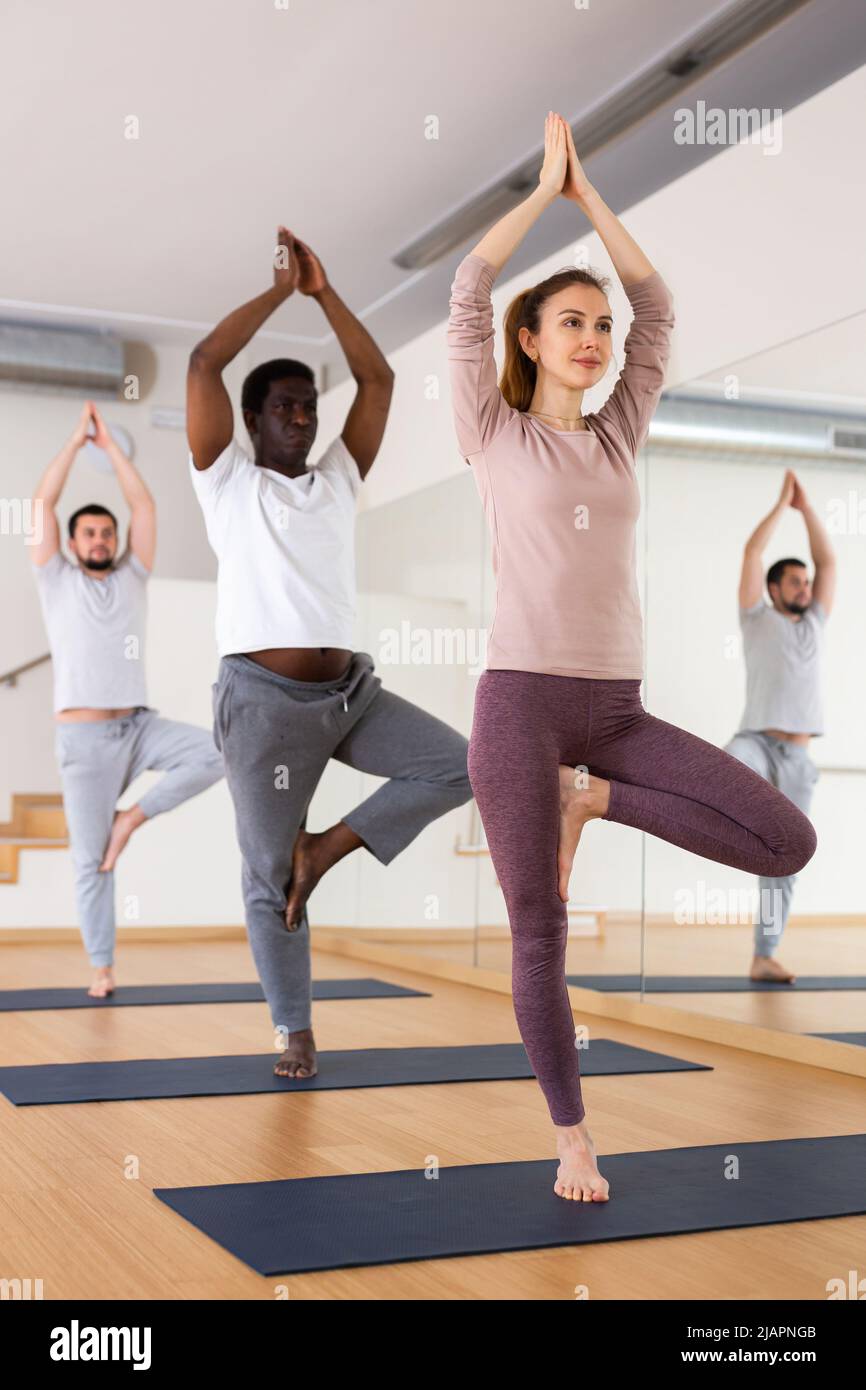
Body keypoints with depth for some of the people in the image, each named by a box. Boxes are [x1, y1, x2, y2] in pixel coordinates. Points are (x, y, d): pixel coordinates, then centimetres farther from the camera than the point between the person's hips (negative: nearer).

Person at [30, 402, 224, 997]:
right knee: (90, 859, -1)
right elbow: (44, 502, 0)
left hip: (140, 725, 3)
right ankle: (103, 967, 10)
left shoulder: (132, 579, 12)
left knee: (214, 753, -24)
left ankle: (133, 817, -5)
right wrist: (76, 440, 5)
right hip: (84, 737, -2)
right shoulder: (57, 582, 7)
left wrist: (110, 444, 8)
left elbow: (145, 505, 6)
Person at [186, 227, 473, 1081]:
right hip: (264, 699, -4)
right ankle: (294, 1031, 15)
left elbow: (378, 378, 11)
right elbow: (204, 363, -5)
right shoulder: (227, 482, 5)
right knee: (267, 875, 0)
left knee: (456, 767, -11)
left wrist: (324, 291, 10)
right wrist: (280, 288, 2)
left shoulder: (338, 481, 15)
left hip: (350, 690, 4)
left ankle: (329, 846, 3)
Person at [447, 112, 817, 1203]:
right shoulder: (495, 434, 5)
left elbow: (657, 306, 15)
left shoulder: (618, 436, 15)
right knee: (541, 936, 0)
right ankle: (572, 1141, 18)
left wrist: (589, 192, 17)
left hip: (618, 707, 4)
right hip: (520, 699, -4)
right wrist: (546, 186, 7)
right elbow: (468, 293, -2)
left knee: (788, 843, -10)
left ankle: (590, 800, 8)